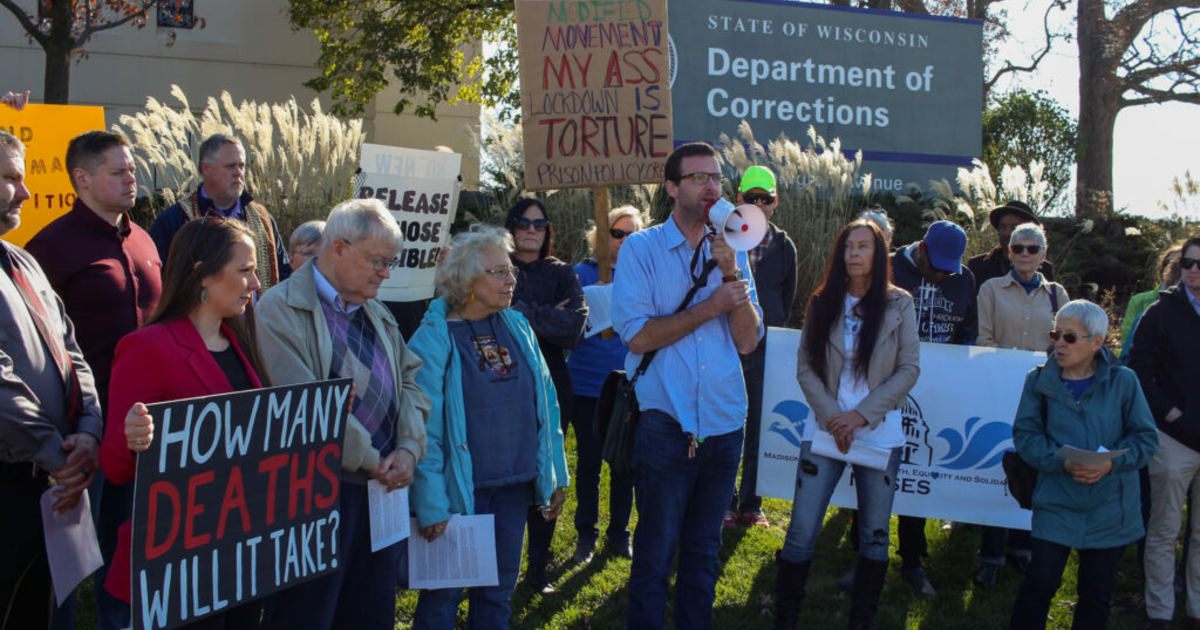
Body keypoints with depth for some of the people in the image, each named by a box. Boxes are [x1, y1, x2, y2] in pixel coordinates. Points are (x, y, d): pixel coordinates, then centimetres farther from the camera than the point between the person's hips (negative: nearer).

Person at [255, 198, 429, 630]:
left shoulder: (376, 314, 16)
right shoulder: (280, 310, -10)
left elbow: (410, 382, 14)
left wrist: (408, 449, -4)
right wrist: (370, 461, -12)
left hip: (382, 492, 7)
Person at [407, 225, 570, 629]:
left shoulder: (517, 326, 5)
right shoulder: (434, 339, -11)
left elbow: (545, 402, 10)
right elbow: (424, 429, -13)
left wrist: (557, 475, 9)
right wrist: (430, 505, -16)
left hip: (514, 488, 5)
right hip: (460, 490, -5)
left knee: (499, 593, 15)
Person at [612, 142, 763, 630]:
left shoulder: (731, 253, 9)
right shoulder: (641, 249, -3)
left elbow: (748, 341, 1)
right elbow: (638, 335, -14)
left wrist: (731, 273, -11)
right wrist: (712, 305, -14)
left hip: (724, 423, 4)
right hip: (666, 423, -4)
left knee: (704, 550, 15)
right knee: (654, 553, 4)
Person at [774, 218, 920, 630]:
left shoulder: (898, 305, 0)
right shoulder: (823, 303, 4)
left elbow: (909, 369, -4)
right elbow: (806, 367, 1)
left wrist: (862, 414, -13)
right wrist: (830, 415, -12)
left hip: (880, 433, 0)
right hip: (827, 429, 0)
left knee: (874, 534, 8)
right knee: (801, 532, -3)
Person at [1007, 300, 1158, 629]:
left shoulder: (1122, 381, -1)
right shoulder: (1040, 381, 0)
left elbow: (1146, 438, 0)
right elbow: (1025, 434, -3)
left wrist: (1112, 463, -17)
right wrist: (1063, 462, -19)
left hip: (1109, 509, 1)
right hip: (1057, 503, 0)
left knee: (1096, 594, 10)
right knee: (1040, 583, -4)